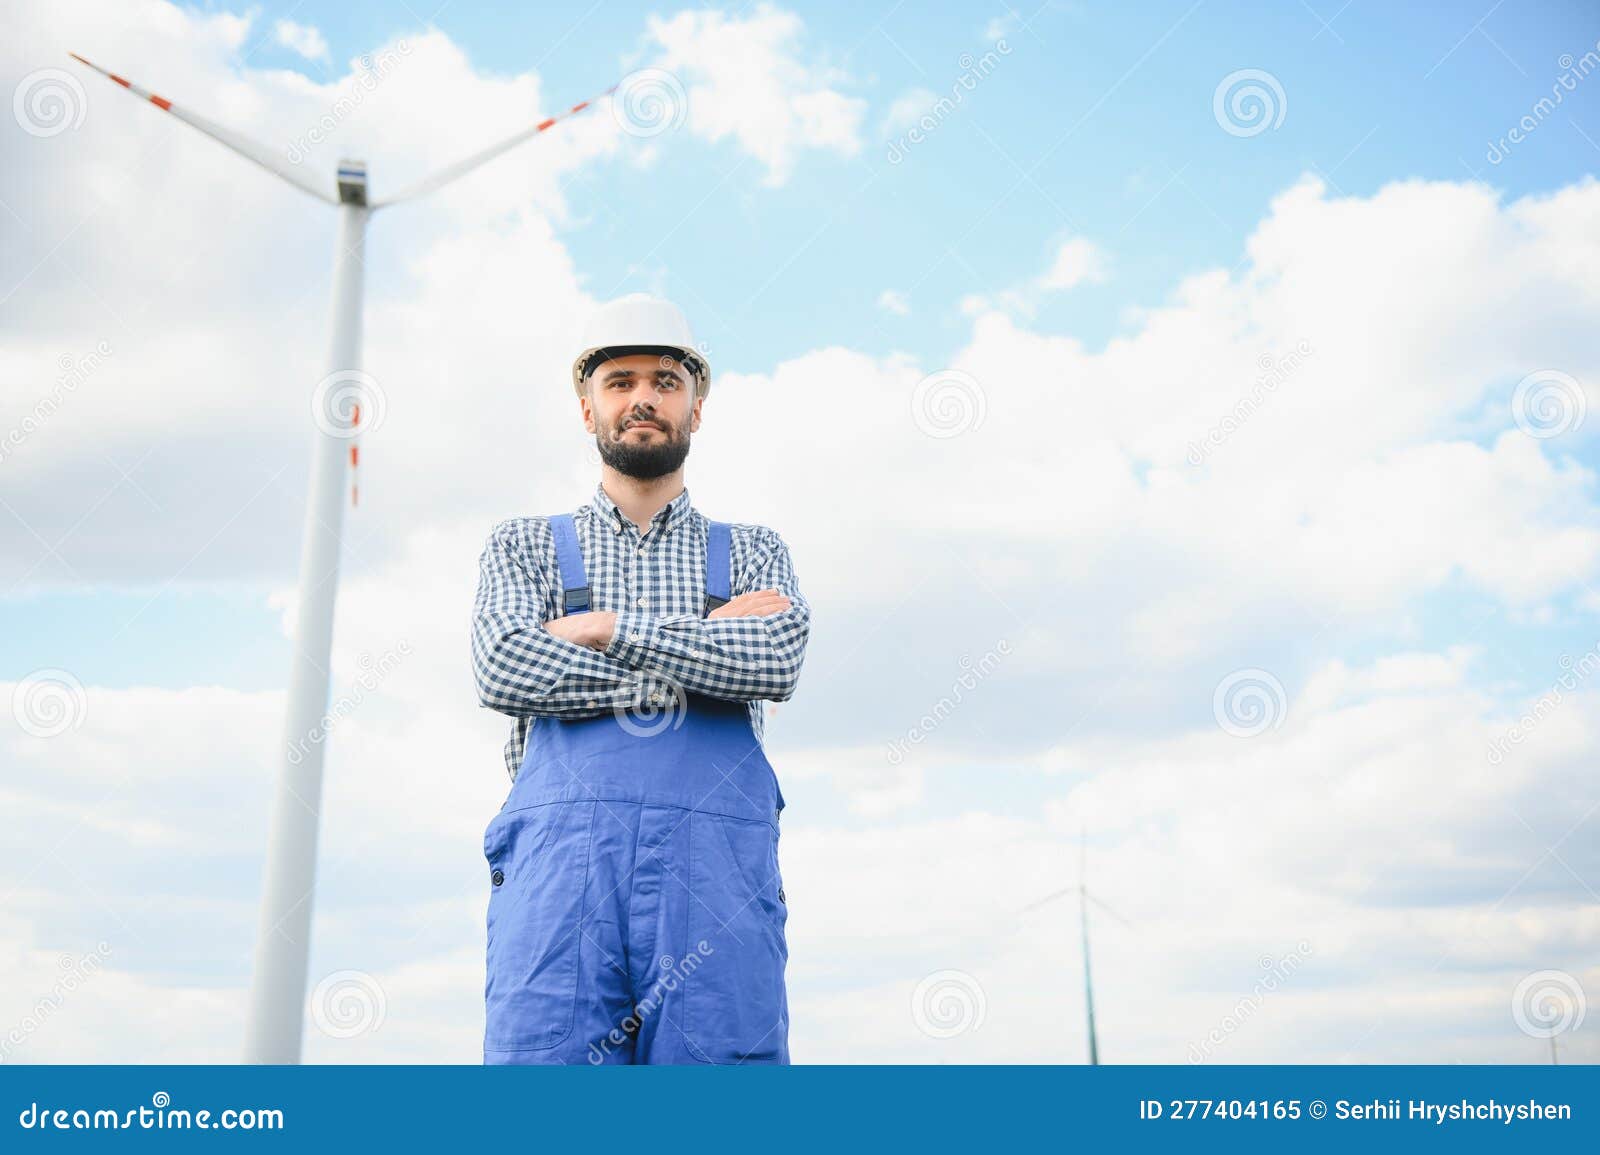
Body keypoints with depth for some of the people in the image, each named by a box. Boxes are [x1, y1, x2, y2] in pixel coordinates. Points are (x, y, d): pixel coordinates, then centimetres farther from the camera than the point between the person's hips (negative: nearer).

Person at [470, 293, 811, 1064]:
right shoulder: (524, 546, 21)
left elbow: (777, 663, -1)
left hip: (716, 862, 0)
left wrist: (608, 627, -2)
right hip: (561, 854, 0)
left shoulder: (753, 554, 21)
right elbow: (504, 670, -1)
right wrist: (706, 659, 0)